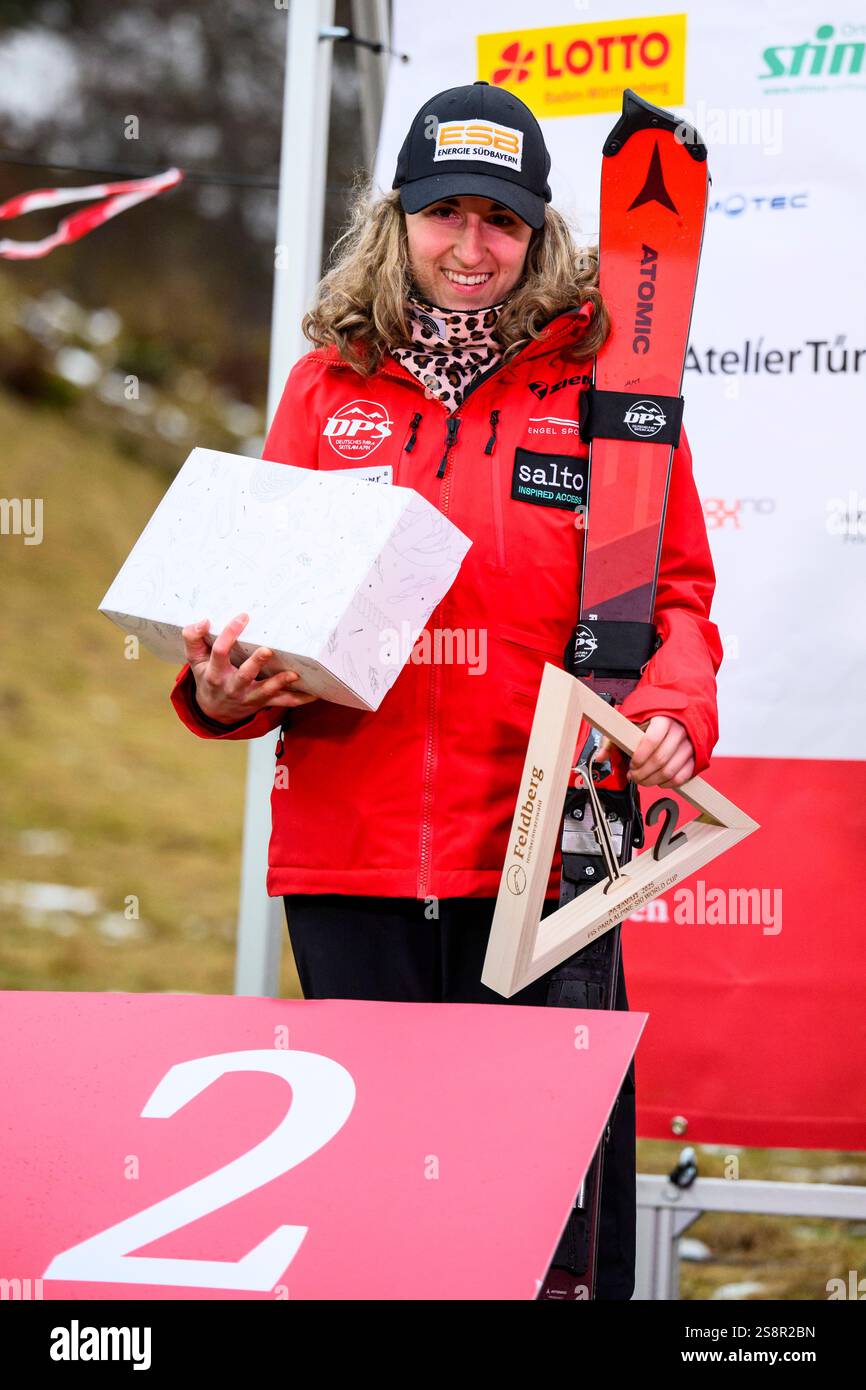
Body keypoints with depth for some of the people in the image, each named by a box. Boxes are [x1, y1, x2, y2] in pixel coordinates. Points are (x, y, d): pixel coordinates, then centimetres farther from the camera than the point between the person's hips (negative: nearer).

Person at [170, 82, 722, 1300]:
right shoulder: (328, 386, 11)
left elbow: (673, 592, 4)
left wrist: (672, 710, -15)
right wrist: (222, 690, -5)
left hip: (541, 845, -2)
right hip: (347, 845, 2)